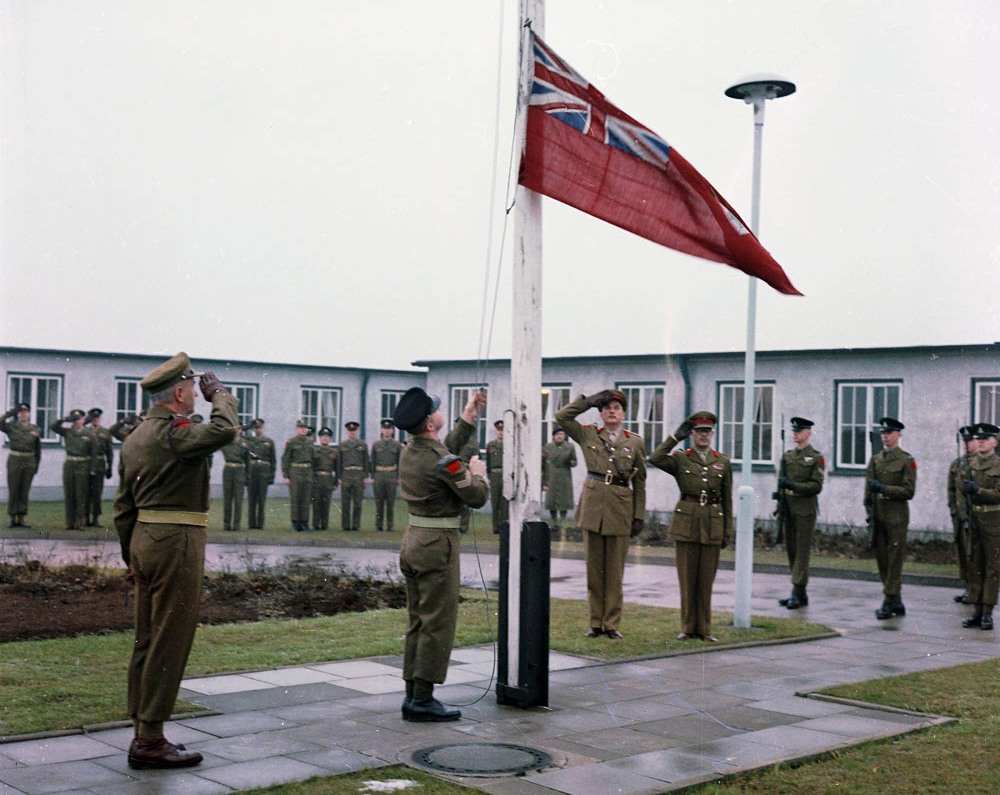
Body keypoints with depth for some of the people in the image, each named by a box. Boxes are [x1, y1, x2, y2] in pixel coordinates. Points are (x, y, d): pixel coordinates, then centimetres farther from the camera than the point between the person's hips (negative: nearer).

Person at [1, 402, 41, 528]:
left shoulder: (35, 429, 6)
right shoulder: (11, 426, -1)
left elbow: (38, 448, 9)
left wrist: (37, 464, 5)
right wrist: (10, 413, -16)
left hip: (29, 462, 2)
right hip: (14, 461, -2)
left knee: (24, 491, 4)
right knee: (13, 490, 0)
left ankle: (21, 519, 10)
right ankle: (12, 518, 8)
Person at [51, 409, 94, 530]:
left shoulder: (88, 435, 0)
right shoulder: (67, 432, 8)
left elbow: (92, 453, -1)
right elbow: (53, 426, 1)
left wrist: (93, 470, -7)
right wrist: (64, 419, -12)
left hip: (82, 466, -3)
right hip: (69, 464, 3)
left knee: (81, 495, -2)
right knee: (69, 495, 4)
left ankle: (80, 522, 2)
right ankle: (70, 522, 10)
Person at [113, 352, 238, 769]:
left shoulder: (135, 437, 14)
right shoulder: (173, 432, -15)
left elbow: (123, 505, 18)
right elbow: (225, 430, -31)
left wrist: (131, 556, 24)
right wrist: (218, 391, -12)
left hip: (145, 539, 10)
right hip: (176, 543, -10)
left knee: (147, 641, 13)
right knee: (169, 643, -5)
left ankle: (144, 733, 19)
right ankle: (149, 742, -1)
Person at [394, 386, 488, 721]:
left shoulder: (410, 452, 7)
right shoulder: (443, 461, -19)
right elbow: (477, 497, -11)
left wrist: (469, 416, 26)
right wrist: (477, 473, 9)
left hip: (413, 540, 9)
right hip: (438, 544, -9)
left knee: (418, 622, 13)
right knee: (437, 624, -4)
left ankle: (414, 694, 17)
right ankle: (423, 700, -2)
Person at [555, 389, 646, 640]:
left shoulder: (635, 442, 7)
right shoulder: (588, 435, 7)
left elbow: (639, 482, 7)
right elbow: (562, 416, -5)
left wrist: (639, 516, 3)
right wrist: (589, 400, -2)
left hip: (620, 507, 0)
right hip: (592, 504, 0)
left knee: (615, 570, 3)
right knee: (594, 567, 6)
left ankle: (611, 623, 11)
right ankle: (596, 622, 13)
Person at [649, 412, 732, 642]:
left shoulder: (723, 462, 9)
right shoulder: (680, 458, 4)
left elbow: (727, 500, 10)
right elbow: (655, 459, -16)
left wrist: (728, 532, 5)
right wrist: (676, 437, -11)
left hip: (712, 525, 1)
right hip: (686, 523, -1)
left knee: (706, 579, 5)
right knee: (687, 577, 3)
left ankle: (704, 629, 12)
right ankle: (688, 627, 12)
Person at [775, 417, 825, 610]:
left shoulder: (816, 458, -4)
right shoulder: (788, 456, 13)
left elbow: (816, 486, -10)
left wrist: (793, 485, -19)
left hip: (805, 509, -6)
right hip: (788, 508, 7)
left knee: (802, 551, -6)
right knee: (791, 550, 8)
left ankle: (798, 593, -6)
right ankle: (801, 594, 15)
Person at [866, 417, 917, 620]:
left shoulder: (907, 460, -3)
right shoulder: (875, 460, 13)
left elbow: (909, 491, -9)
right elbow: (868, 489, 10)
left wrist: (884, 488, -17)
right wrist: (870, 512, -1)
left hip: (897, 516, -6)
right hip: (878, 516, 6)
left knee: (894, 560, -4)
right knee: (882, 559, 8)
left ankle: (889, 602, -2)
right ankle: (897, 603, 17)